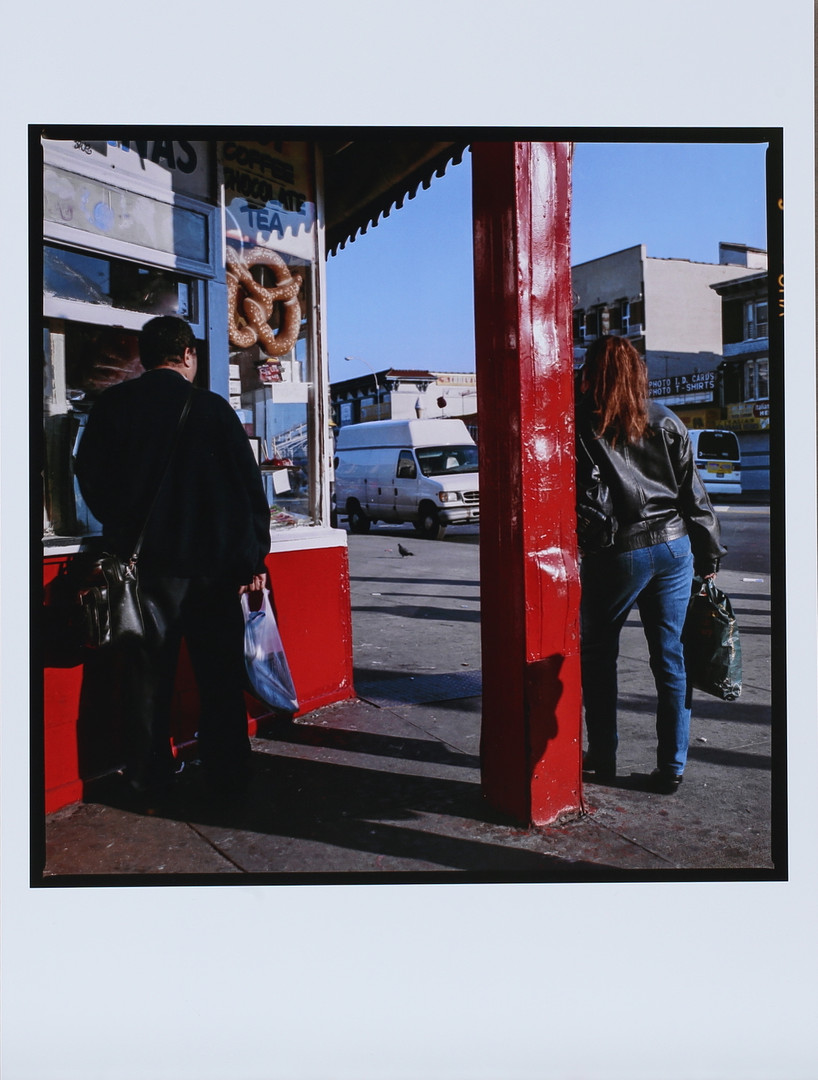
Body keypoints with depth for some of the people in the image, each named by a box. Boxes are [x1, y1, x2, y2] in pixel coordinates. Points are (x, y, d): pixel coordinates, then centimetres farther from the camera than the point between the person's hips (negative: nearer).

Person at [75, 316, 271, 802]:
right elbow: (250, 485, -4)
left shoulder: (113, 404, 0)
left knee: (147, 671, 10)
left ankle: (151, 775, 17)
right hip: (212, 560, -1)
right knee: (220, 671, 9)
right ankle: (228, 770, 17)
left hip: (142, 560, 1)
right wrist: (255, 556, 2)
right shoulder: (213, 407, -4)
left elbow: (91, 477, 5)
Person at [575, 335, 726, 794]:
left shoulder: (580, 424, -3)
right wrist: (709, 557, 13)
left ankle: (603, 757, 21)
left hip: (614, 554, -3)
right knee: (671, 659, 8)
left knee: (598, 654, 14)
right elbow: (694, 494, 8)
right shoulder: (666, 421, 7)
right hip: (674, 548, 4)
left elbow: (577, 493, -11)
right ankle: (672, 767, 15)